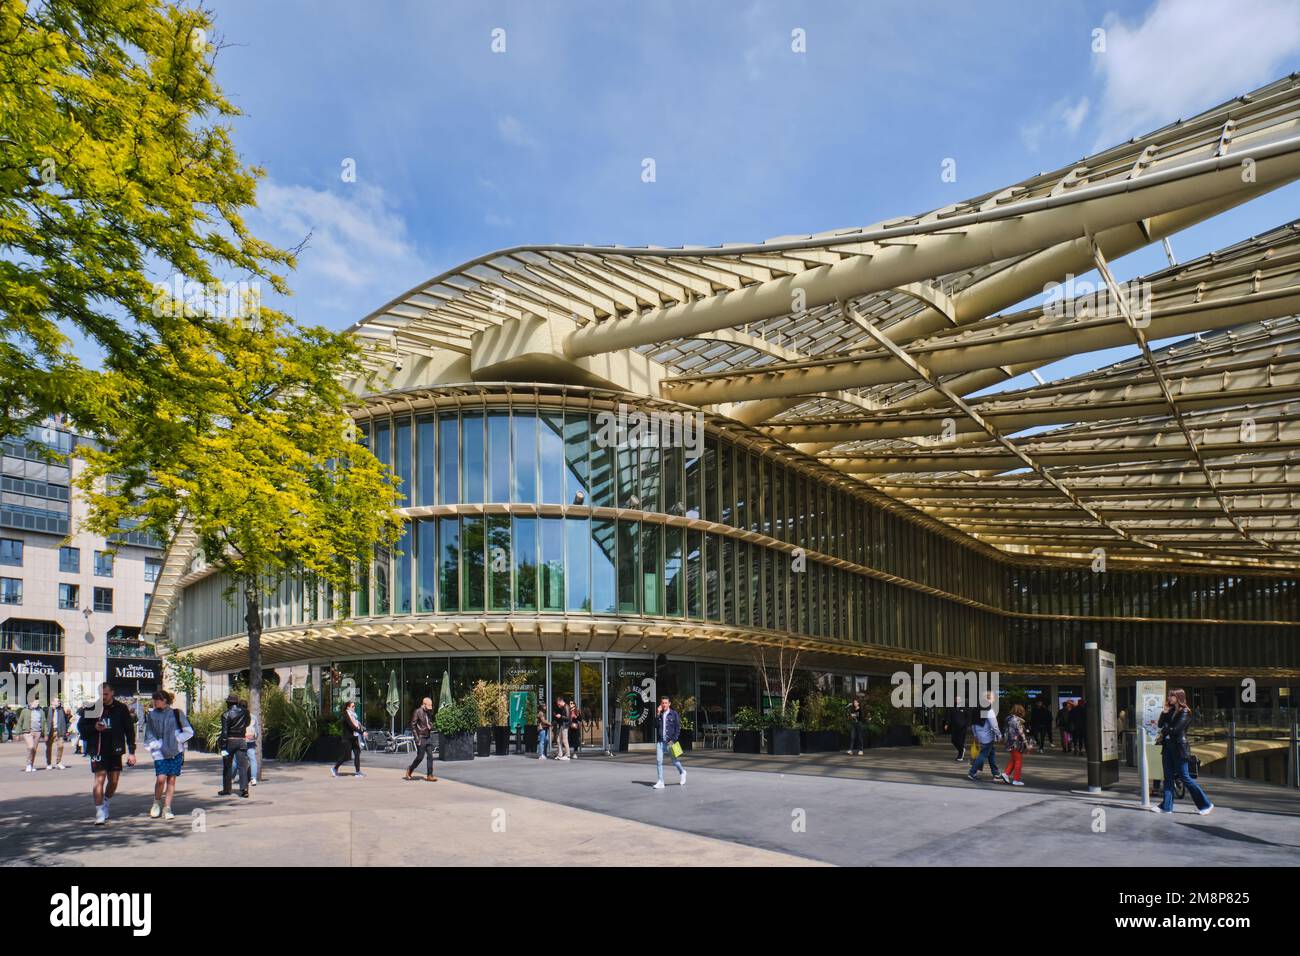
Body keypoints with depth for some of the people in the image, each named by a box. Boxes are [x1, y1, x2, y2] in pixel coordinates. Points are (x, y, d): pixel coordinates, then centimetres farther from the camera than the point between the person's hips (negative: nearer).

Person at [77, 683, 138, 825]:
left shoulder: (121, 709, 1)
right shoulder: (91, 708, 0)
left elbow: (129, 730, 5)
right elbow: (80, 726, 6)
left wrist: (131, 752, 1)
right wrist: (94, 727, -16)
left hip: (115, 750, 2)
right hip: (98, 750, -2)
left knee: (113, 781, 8)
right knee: (100, 779, -10)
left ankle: (105, 804, 34)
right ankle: (100, 813, -6)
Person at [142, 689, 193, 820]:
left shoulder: (176, 713, 1)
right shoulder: (151, 715, 5)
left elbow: (189, 732, 4)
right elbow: (148, 736, 11)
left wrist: (176, 739, -7)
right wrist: (157, 745, -4)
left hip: (176, 751, 0)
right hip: (160, 752, 0)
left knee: (171, 780, 1)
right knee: (160, 779, -13)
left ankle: (167, 808, 9)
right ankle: (157, 803, 11)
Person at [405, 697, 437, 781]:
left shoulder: (429, 712, 11)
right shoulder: (417, 712, -10)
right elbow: (413, 725, -10)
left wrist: (430, 727, 7)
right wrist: (417, 738, -14)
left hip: (428, 737, 6)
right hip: (421, 738, -6)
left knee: (430, 756, 1)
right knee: (420, 757, -2)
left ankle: (429, 775, 3)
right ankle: (410, 770, 21)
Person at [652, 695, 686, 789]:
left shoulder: (674, 714, -1)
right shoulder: (659, 714, 8)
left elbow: (678, 728, -3)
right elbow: (655, 725, -4)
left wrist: (674, 740, -10)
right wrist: (658, 714, -12)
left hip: (670, 742, -3)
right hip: (660, 742, 3)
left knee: (674, 760, 9)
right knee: (659, 761, -4)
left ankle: (682, 772, 37)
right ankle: (661, 782, 2)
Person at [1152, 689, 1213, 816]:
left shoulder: (1185, 712, -10)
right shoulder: (1170, 711, 13)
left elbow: (1176, 729, -17)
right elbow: (1160, 725, 8)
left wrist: (1164, 733, -1)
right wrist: (1164, 711, -1)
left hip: (1179, 748, -8)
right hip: (1168, 747, 8)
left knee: (1185, 777, -4)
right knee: (1168, 777, 7)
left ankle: (1205, 804, 7)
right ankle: (1166, 806, 10)